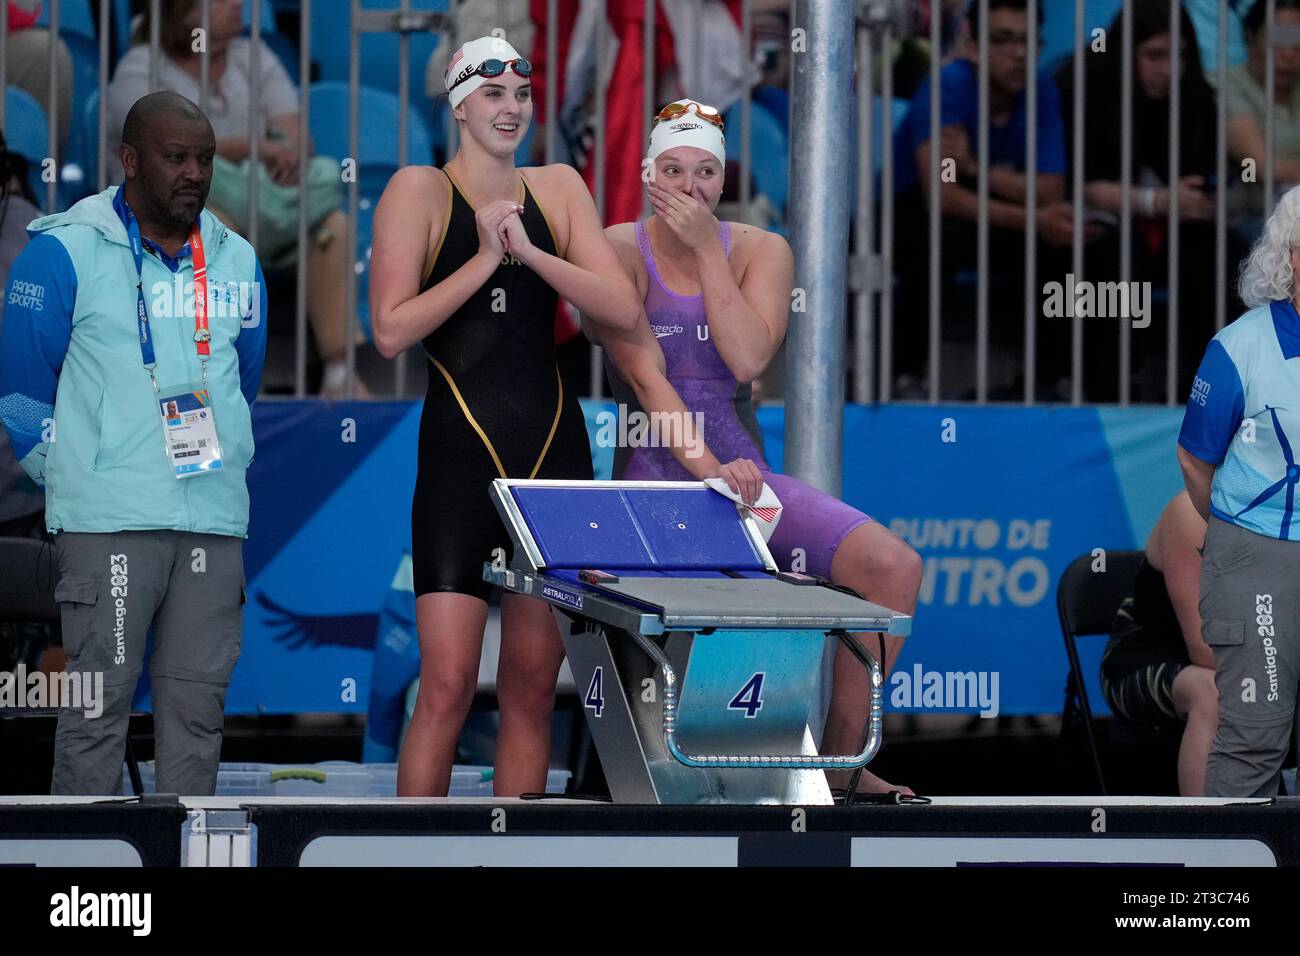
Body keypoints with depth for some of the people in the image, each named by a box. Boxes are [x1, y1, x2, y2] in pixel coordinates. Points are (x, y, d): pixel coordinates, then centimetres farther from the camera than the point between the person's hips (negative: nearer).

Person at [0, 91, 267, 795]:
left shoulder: (236, 262, 14)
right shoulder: (65, 253, -1)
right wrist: (76, 480, 3)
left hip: (215, 523, 5)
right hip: (108, 523, -5)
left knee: (197, 704, 4)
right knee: (99, 701, -7)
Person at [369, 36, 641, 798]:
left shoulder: (558, 189, 11)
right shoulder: (420, 191, -1)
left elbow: (624, 309, 0)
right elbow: (392, 331, -10)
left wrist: (530, 252, -11)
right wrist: (486, 259, -13)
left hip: (554, 449, 5)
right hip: (461, 450, -5)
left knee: (534, 689, 6)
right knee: (448, 686, -12)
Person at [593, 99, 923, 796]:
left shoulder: (761, 252, 8)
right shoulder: (618, 253, -2)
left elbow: (748, 359, -10)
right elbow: (645, 375, -14)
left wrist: (707, 248, -11)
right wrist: (704, 467, -26)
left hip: (741, 470, 4)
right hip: (655, 474, -4)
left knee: (894, 567, -16)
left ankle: (840, 758, -4)